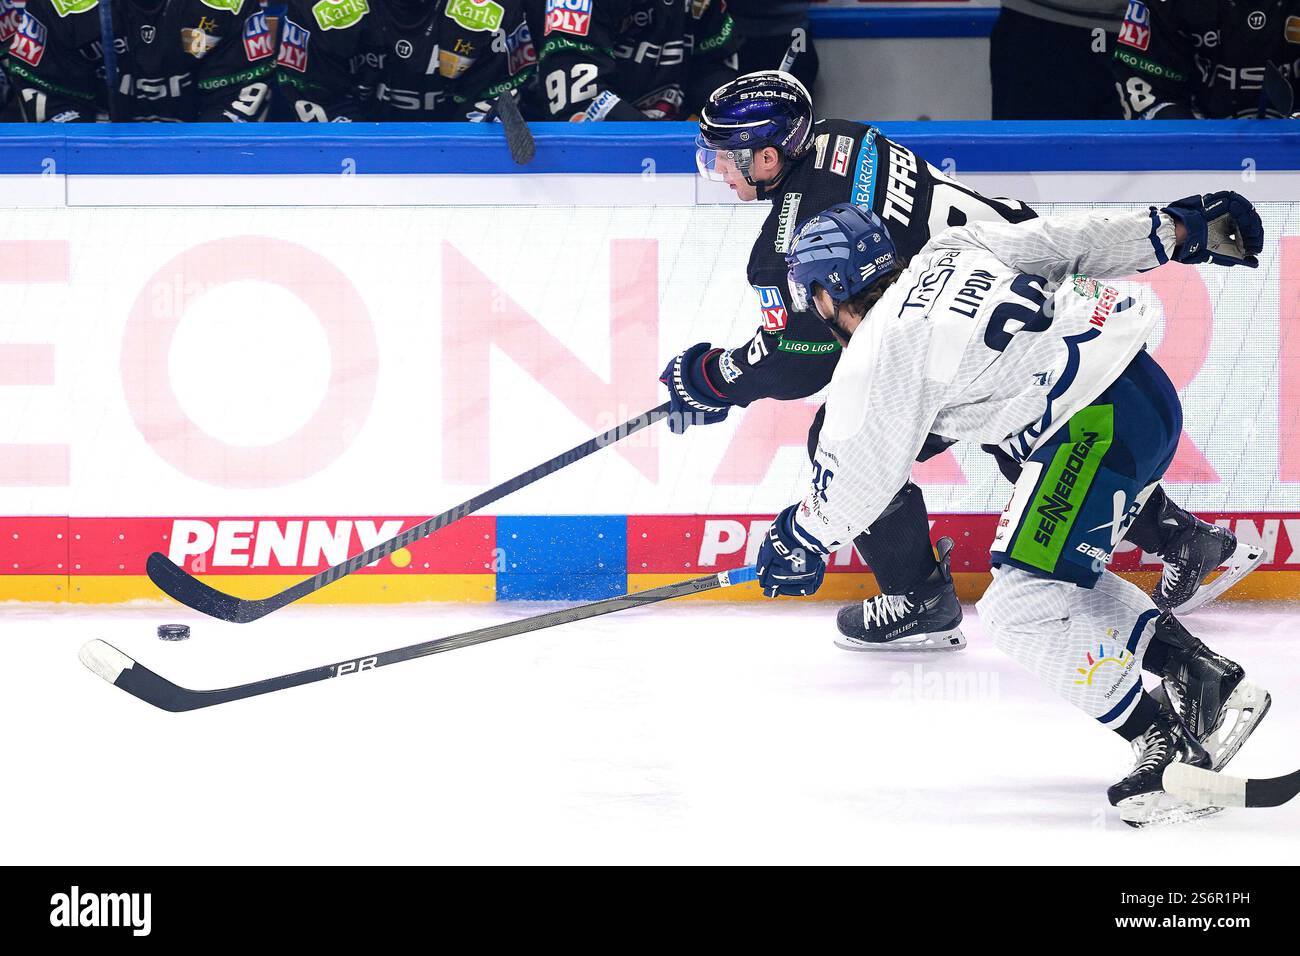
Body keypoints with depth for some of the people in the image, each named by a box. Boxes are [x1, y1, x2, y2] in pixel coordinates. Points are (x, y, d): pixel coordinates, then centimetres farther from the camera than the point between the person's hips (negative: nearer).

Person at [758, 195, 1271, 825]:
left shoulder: (878, 353, -5)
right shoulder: (950, 251, 15)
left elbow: (854, 473, 0)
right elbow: (1073, 241, 15)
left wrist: (802, 539, 19)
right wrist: (1182, 228, 23)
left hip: (1095, 425, -10)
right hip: (1147, 390, 10)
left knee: (1020, 605, -9)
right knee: (1061, 579, 20)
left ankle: (1168, 745, -11)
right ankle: (1209, 680, 16)